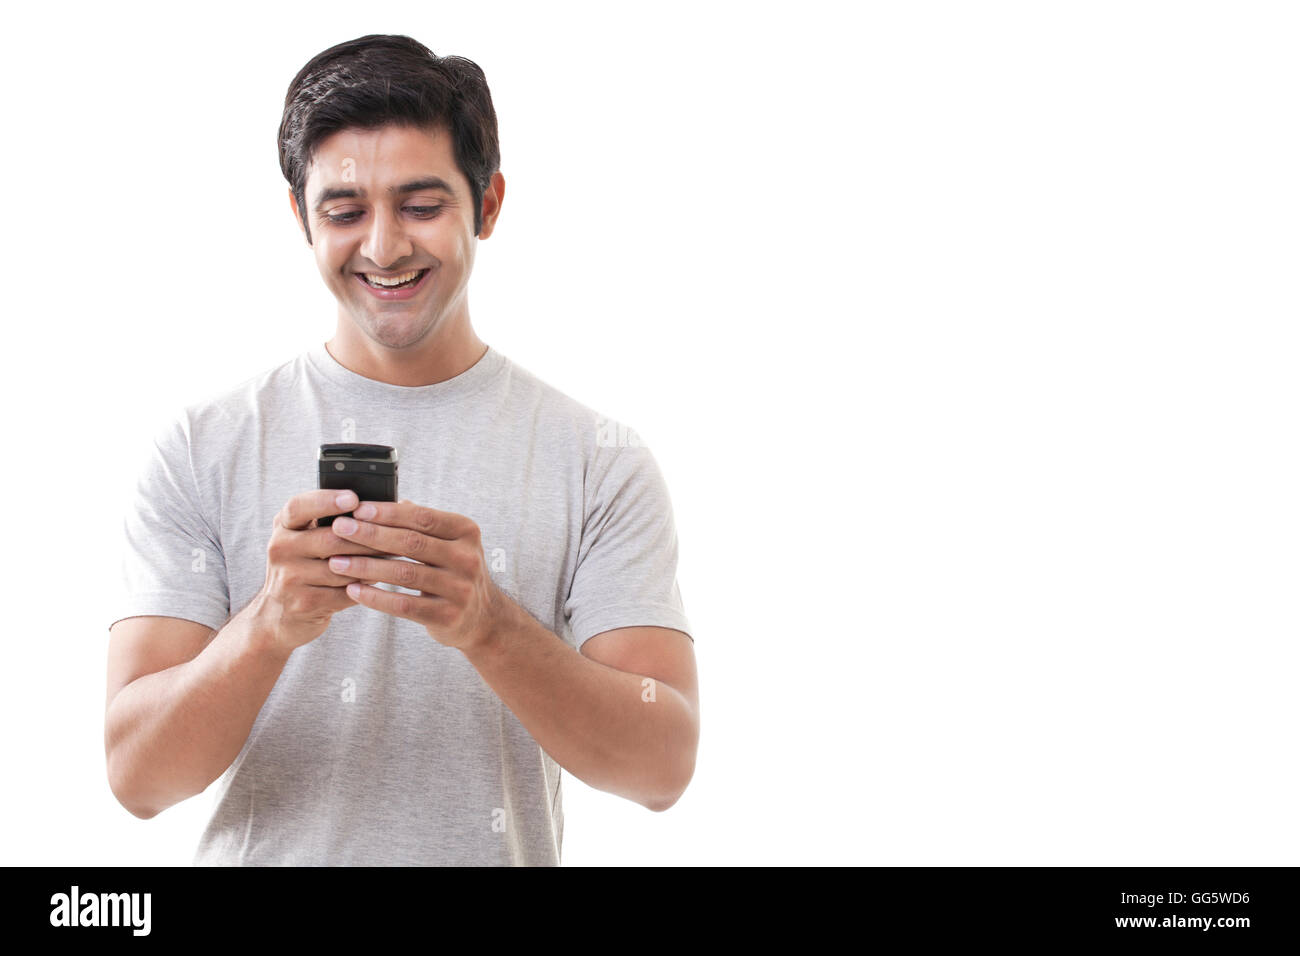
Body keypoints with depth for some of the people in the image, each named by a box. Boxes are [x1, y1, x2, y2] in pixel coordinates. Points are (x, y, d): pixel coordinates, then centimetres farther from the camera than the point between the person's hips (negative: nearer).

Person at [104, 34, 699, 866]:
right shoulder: (202, 452, 0)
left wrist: (489, 625, -24)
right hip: (265, 852, 1)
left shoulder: (601, 463, -1)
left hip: (500, 846, 0)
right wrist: (270, 626, -24)